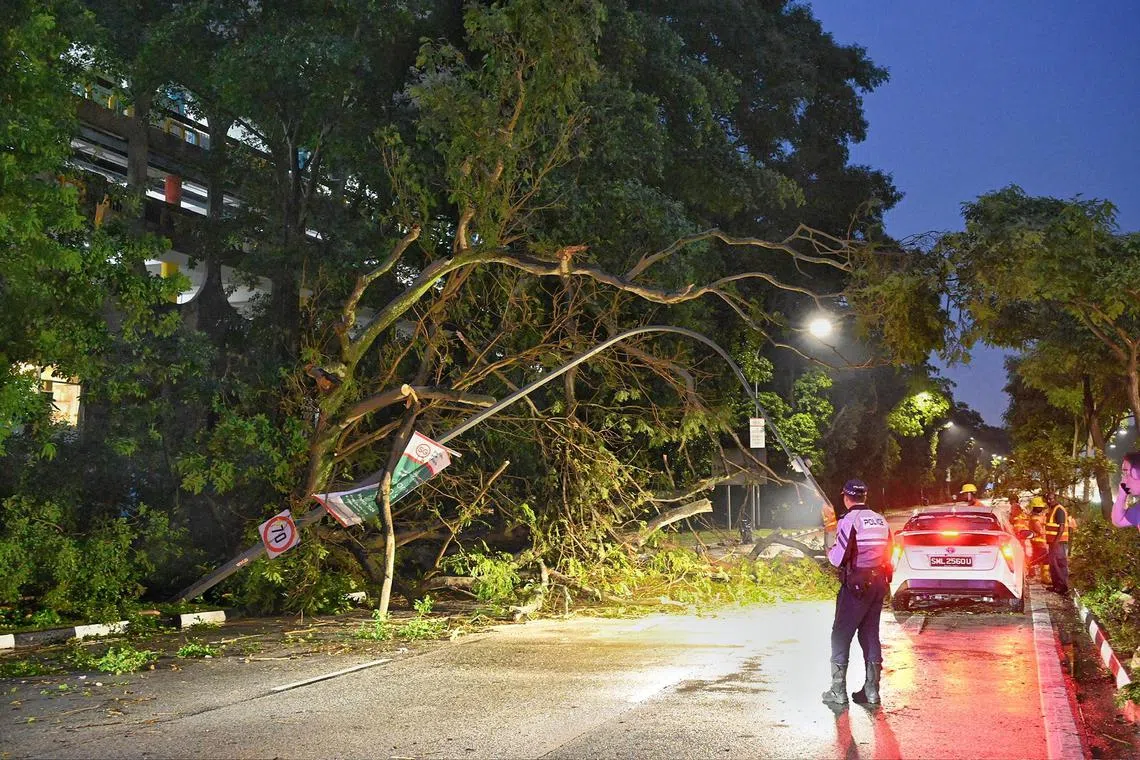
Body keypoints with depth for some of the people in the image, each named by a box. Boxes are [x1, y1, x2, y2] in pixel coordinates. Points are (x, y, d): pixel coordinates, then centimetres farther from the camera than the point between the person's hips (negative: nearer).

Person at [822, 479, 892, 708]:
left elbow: (839, 558, -15)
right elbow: (887, 553, 13)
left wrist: (830, 552, 6)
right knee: (870, 634, 13)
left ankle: (838, 691, 1)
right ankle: (871, 690, 14)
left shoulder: (850, 520, -13)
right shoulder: (881, 520, 9)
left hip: (856, 584, -7)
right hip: (879, 582, 7)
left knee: (841, 635, 2)